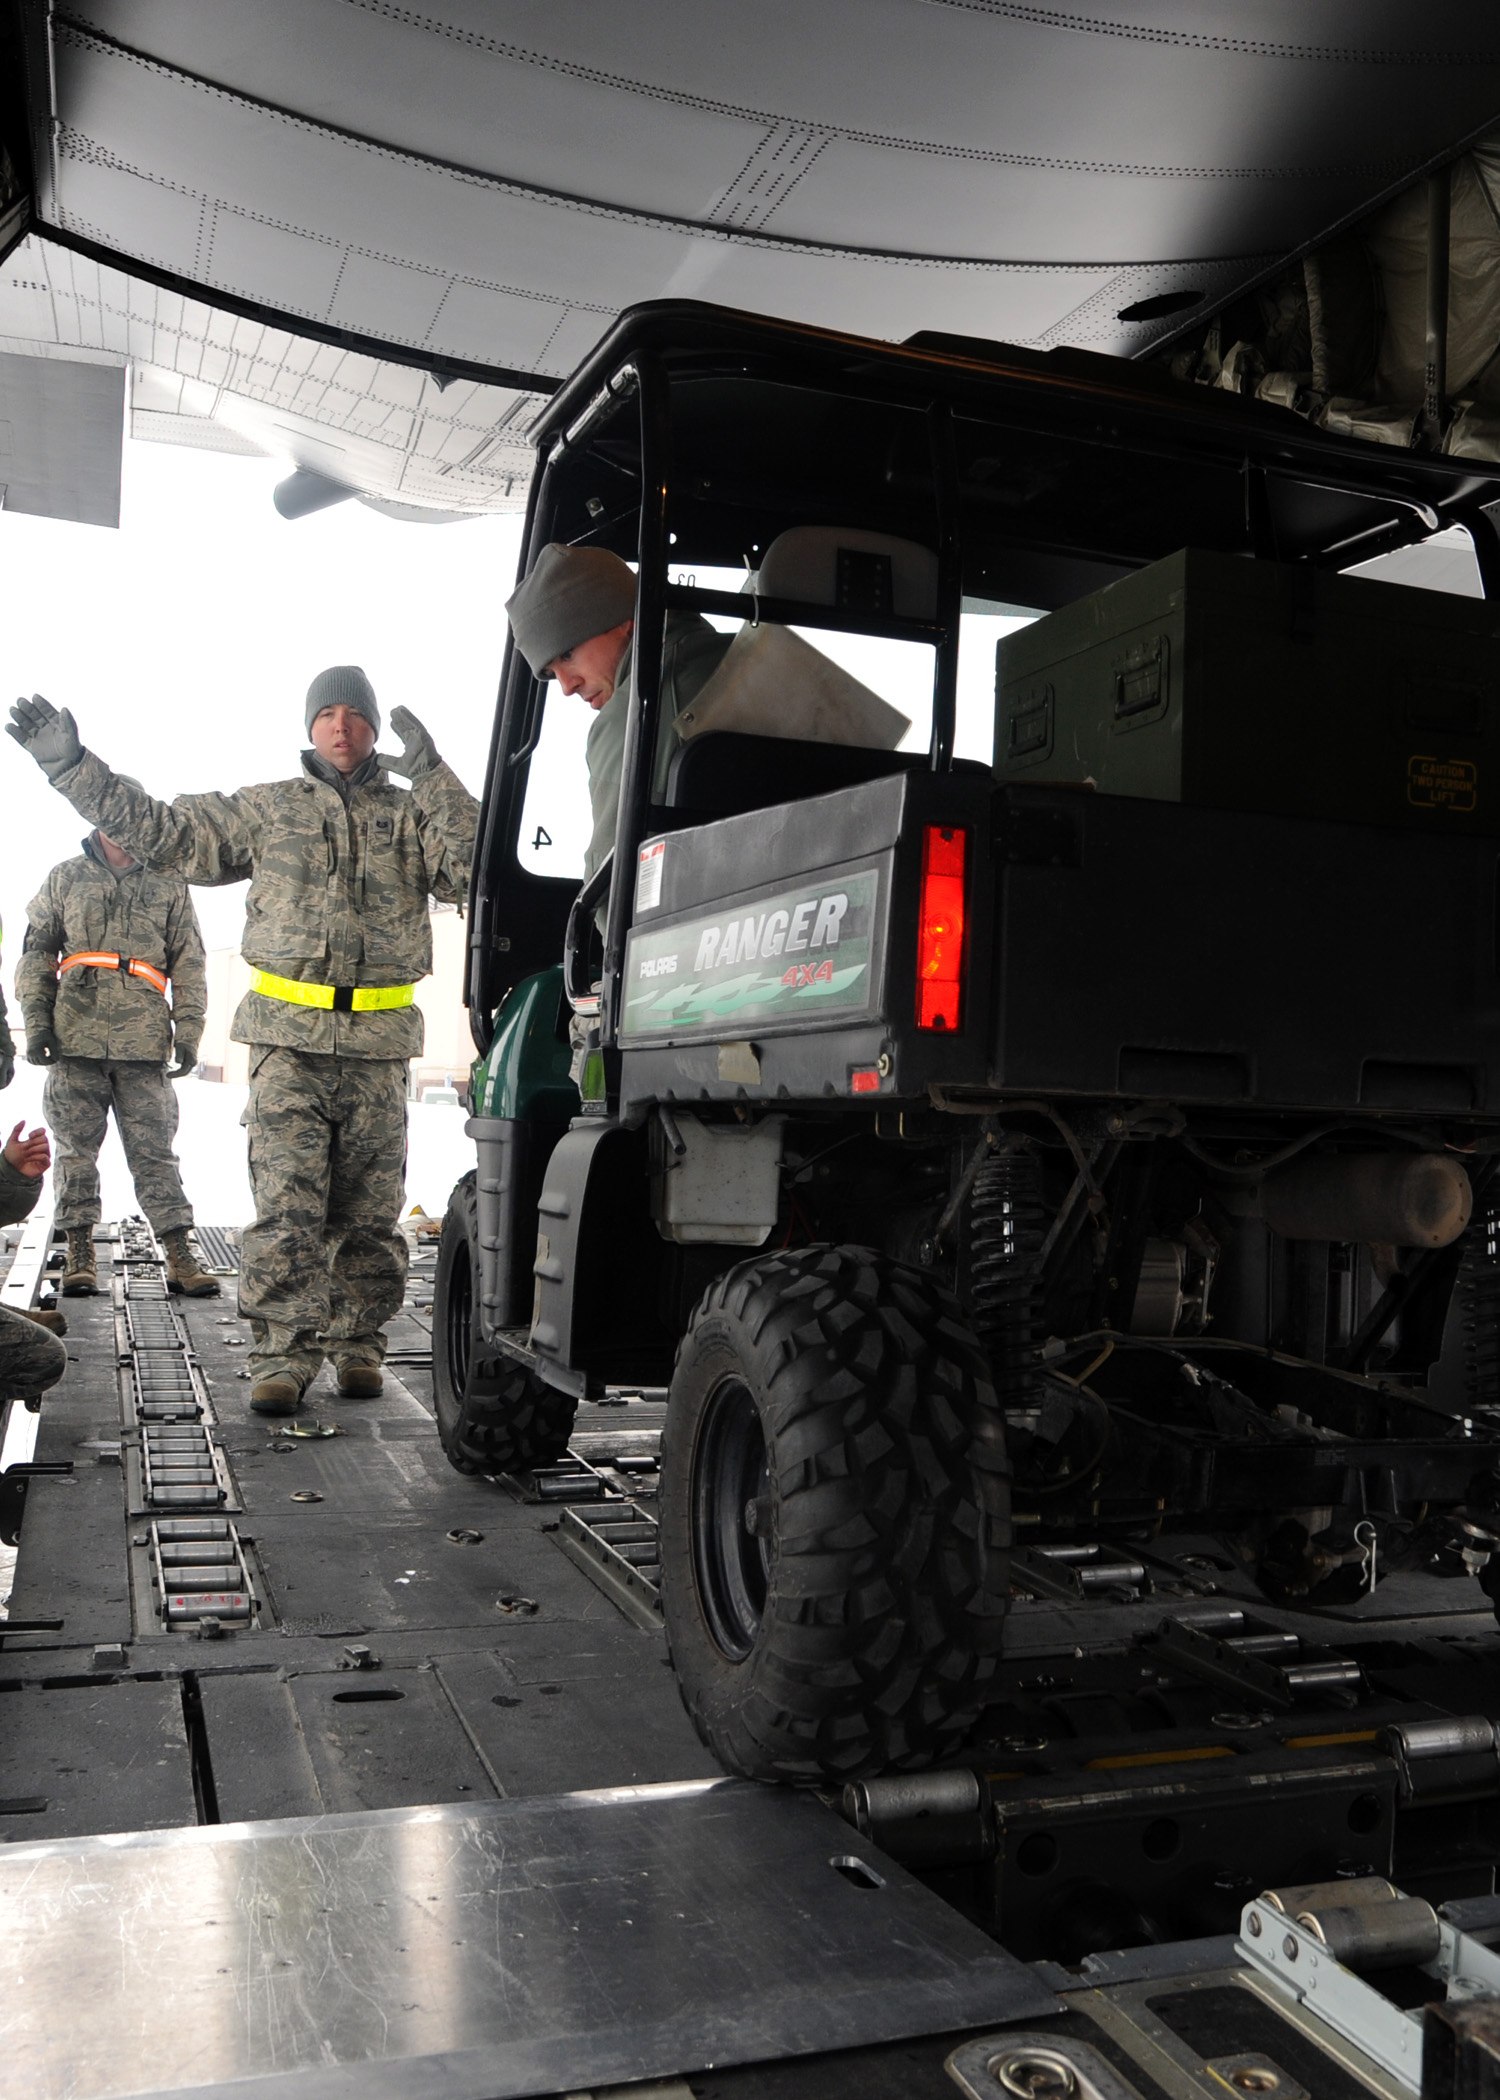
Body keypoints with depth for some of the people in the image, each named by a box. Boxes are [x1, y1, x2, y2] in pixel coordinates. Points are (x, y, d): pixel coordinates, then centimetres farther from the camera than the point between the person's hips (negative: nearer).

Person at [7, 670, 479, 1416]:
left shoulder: (414, 814, 9)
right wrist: (70, 764, 4)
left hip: (379, 1045, 1)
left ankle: (356, 1344, 19)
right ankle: (283, 1355, -2)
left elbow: (472, 871, -9)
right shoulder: (266, 808, 11)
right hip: (289, 1038, 0)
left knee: (367, 1211, 7)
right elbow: (157, 829, 10)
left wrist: (432, 777, -16)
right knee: (287, 1206, -7)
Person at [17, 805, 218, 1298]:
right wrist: (36, 1020, 1)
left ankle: (180, 1258, -1)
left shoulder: (169, 884, 13)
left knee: (155, 1151, -2)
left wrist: (188, 1031, 1)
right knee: (76, 1150, 3)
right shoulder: (64, 878, 14)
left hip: (145, 1041, -1)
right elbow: (36, 953, 13)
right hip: (76, 1036, 1)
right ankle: (79, 1255, 11)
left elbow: (189, 963, 11)